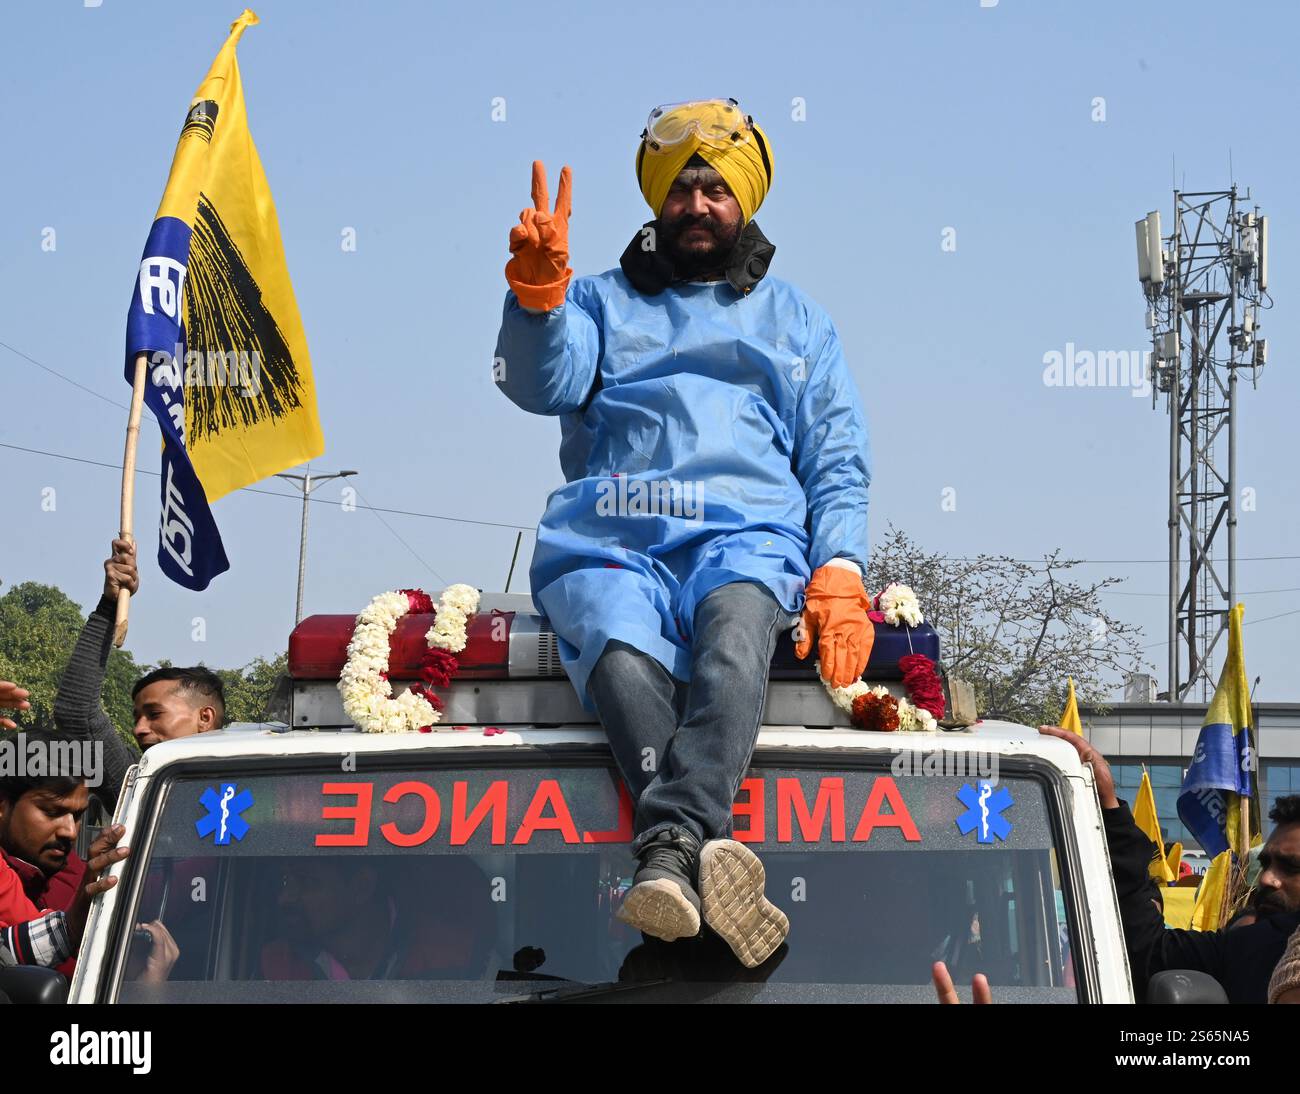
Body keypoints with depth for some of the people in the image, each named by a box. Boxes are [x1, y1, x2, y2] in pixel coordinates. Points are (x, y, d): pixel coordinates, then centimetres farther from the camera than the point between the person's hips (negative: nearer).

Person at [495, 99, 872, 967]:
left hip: (746, 536, 0)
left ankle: (671, 850, -56)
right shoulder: (603, 302, 27)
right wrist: (538, 292, -13)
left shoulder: (797, 323, 27)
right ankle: (708, 861, -53)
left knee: (734, 630, -38)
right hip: (609, 544, 0)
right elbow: (542, 383, 6)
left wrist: (839, 570, -1)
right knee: (624, 658, -36)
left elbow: (839, 465, 18)